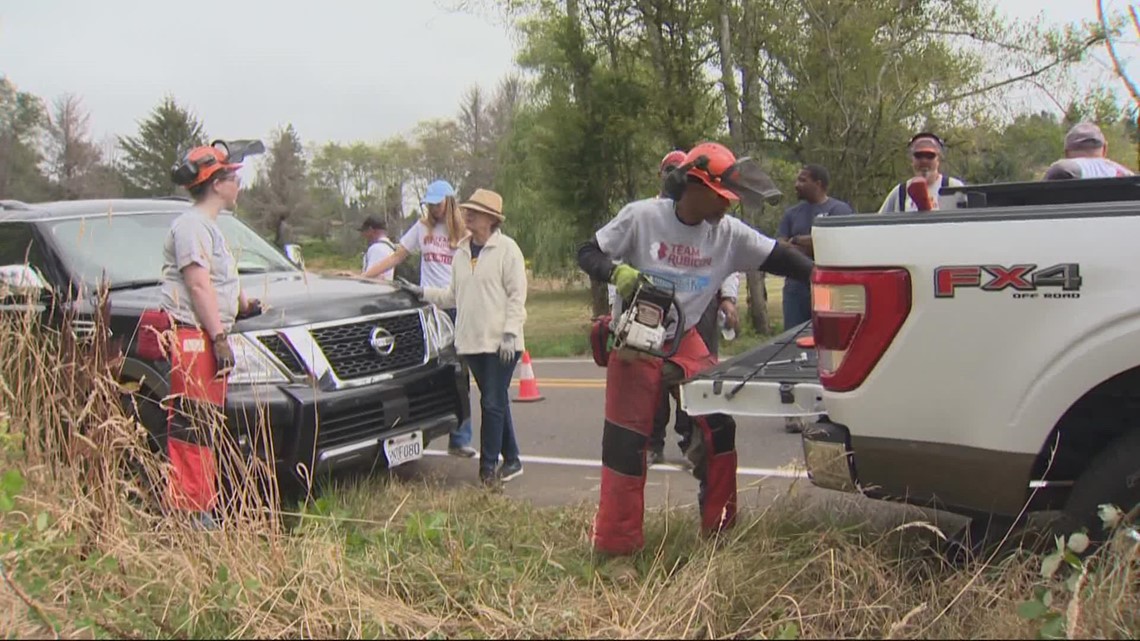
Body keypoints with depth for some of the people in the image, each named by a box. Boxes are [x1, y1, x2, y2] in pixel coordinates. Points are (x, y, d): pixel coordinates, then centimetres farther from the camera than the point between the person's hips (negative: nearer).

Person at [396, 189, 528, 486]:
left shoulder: (507, 248, -6)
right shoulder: (461, 252, 14)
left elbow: (517, 295, -9)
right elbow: (453, 295, 16)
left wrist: (509, 333, -16)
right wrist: (421, 292, 6)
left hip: (500, 342, -6)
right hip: (471, 340, 7)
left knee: (493, 403, -6)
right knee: (495, 402, 13)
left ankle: (488, 466, 0)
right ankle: (511, 459, 23)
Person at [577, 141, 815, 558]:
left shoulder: (728, 233, -6)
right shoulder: (642, 217, -16)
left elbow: (776, 257, -6)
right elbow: (588, 254, -11)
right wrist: (616, 272, -31)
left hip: (684, 342, 4)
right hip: (635, 344, -4)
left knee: (719, 426, 0)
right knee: (625, 442, -2)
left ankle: (720, 527, 18)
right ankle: (615, 545, 11)